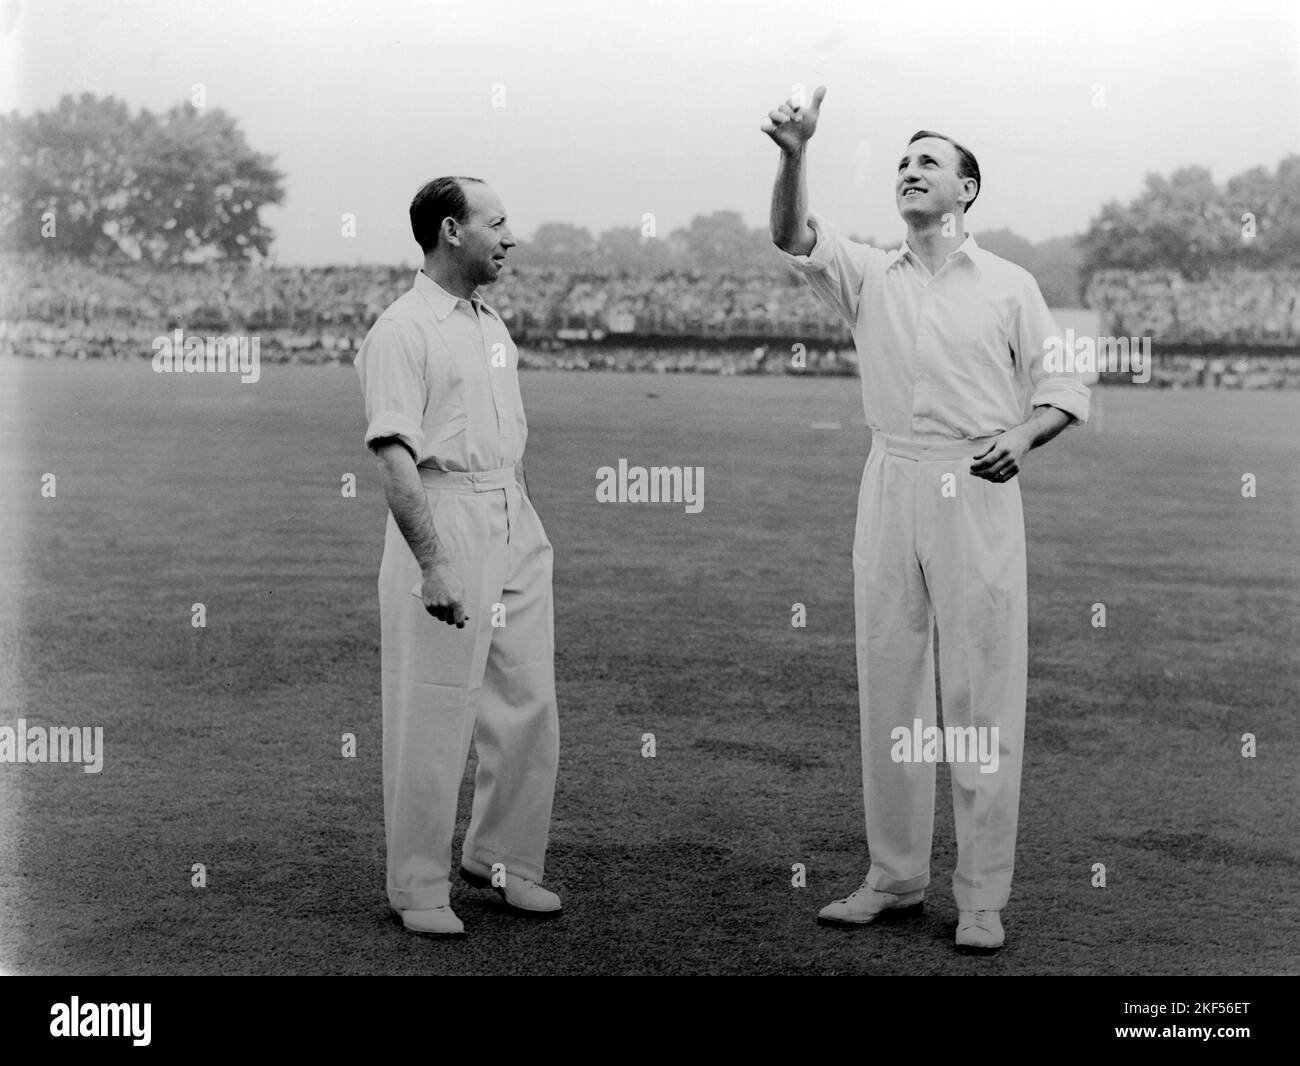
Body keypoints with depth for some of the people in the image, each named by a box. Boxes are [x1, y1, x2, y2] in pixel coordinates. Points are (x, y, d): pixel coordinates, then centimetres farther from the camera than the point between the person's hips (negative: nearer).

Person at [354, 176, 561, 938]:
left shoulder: (494, 325, 16)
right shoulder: (403, 330, -10)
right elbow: (395, 455, -18)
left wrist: (532, 531, 17)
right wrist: (433, 563, -24)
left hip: (517, 526, 8)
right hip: (444, 521, -8)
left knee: (530, 706, 10)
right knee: (434, 715, -2)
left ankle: (504, 858, 25)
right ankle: (419, 887, 9)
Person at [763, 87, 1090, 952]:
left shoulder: (1010, 285, 7)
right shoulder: (869, 276, 11)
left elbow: (1063, 387, 7)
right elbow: (793, 239, -6)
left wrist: (1023, 435, -14)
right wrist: (795, 154, -22)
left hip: (978, 492, -3)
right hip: (891, 487, 3)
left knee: (982, 691, -3)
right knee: (887, 684, 7)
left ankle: (983, 896, 3)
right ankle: (894, 877, 18)